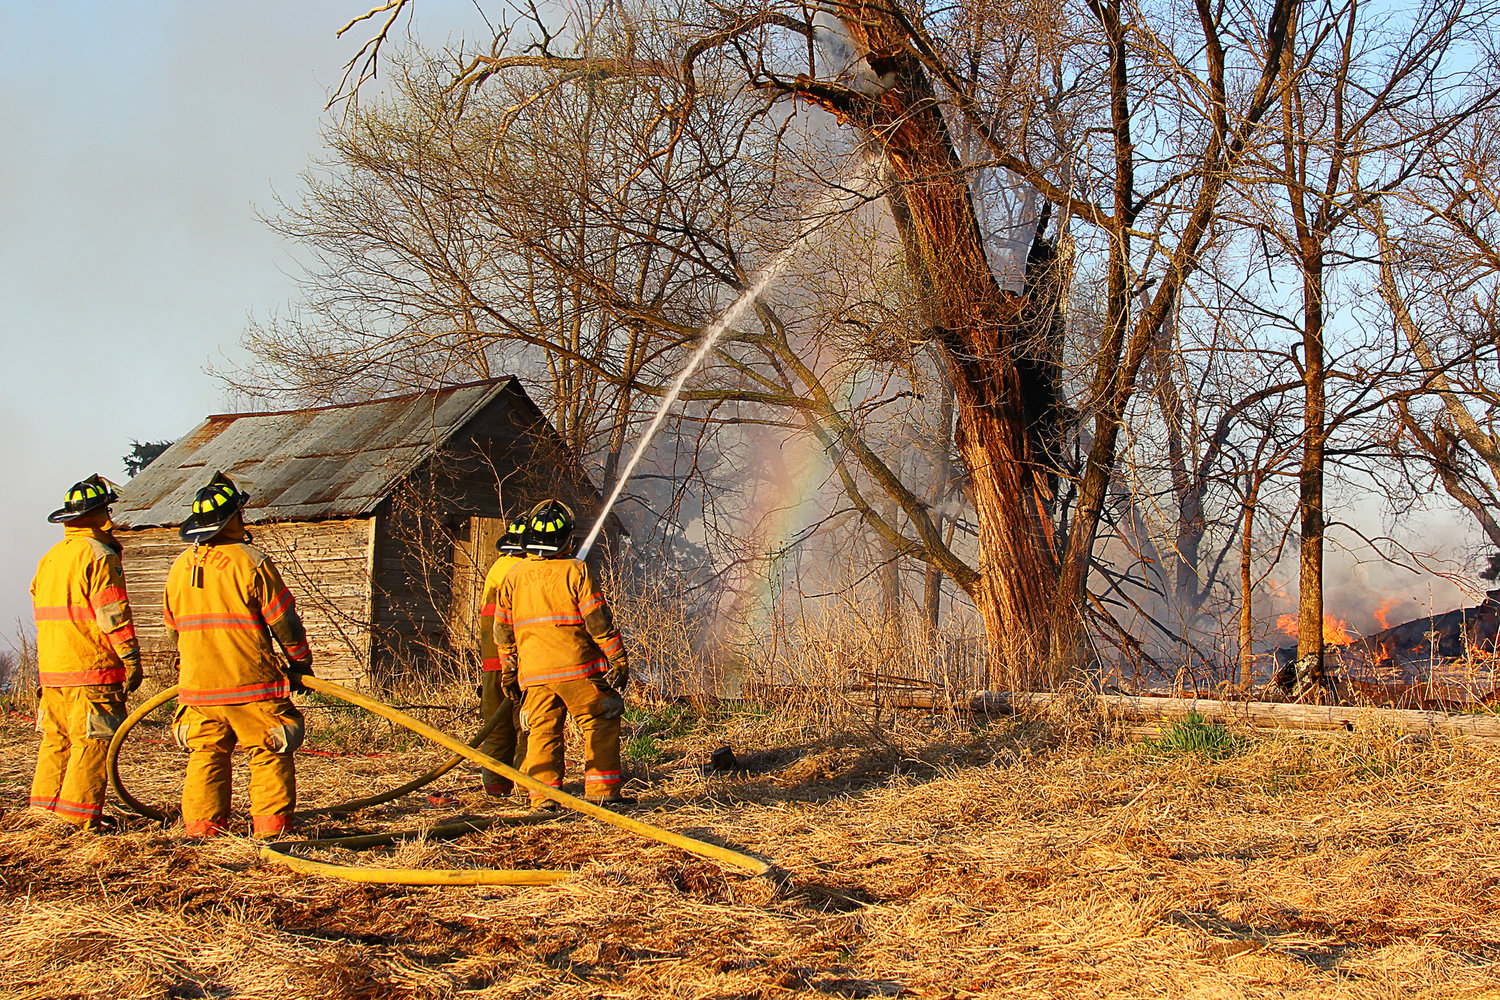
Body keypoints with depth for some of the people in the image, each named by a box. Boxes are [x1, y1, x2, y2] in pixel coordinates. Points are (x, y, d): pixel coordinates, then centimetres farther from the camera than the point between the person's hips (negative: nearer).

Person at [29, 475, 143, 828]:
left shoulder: (48, 559, 17)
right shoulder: (98, 556, -10)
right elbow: (114, 616, -15)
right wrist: (132, 661, -11)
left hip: (52, 668, 8)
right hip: (93, 670, -8)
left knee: (56, 740, 13)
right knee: (92, 742, -5)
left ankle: (45, 807, 16)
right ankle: (79, 817, -7)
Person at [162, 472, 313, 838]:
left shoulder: (180, 567, 8)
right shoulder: (251, 561, -10)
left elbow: (173, 627, 17)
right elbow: (283, 620, -7)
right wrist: (300, 663, 7)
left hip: (197, 685, 5)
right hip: (250, 685, -5)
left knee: (206, 756, 13)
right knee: (270, 755, 3)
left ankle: (201, 825, 10)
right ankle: (271, 827, 0)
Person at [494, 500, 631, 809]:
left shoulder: (514, 577, 8)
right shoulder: (576, 571, -6)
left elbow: (503, 630, 12)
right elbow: (598, 621, -7)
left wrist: (508, 671, 21)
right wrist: (618, 659, -2)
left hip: (533, 672, 4)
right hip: (577, 667, -4)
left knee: (543, 730, 8)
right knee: (600, 725, 6)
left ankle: (544, 794, 3)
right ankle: (601, 790, 4)